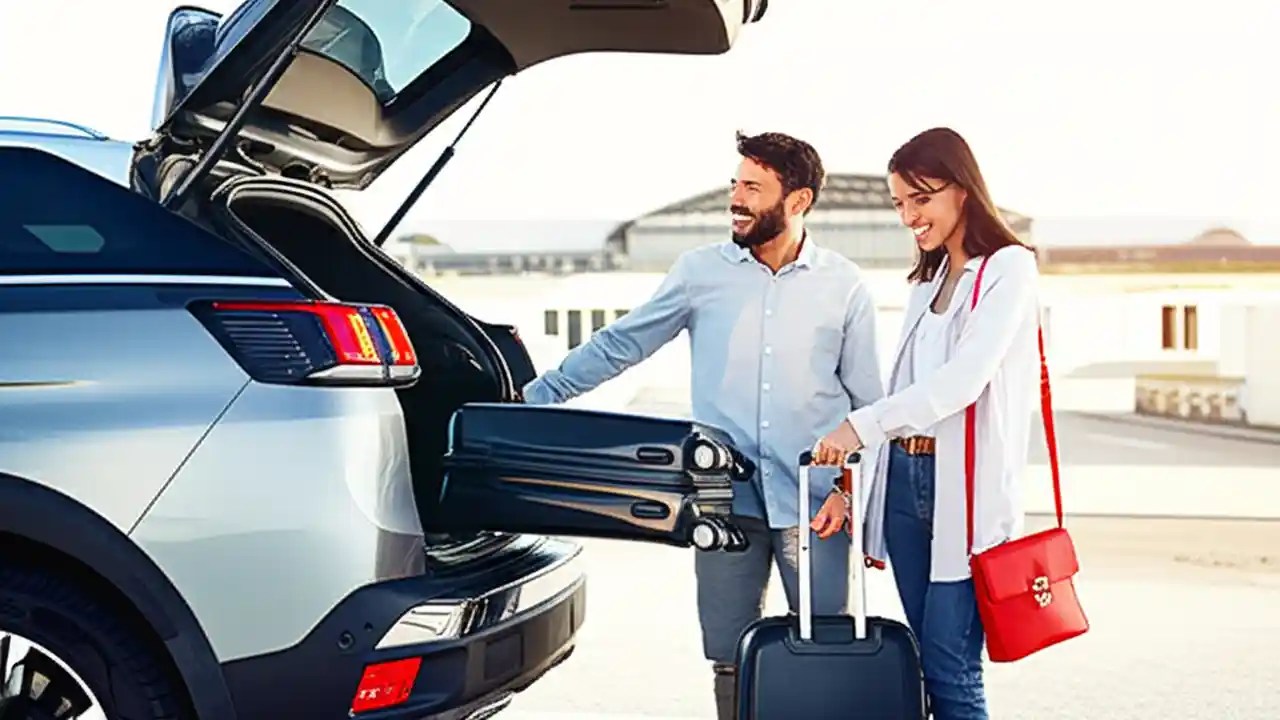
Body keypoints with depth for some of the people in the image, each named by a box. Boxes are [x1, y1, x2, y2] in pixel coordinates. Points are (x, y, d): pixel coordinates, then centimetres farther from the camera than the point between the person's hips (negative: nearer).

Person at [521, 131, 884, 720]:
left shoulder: (844, 285, 3)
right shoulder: (700, 271, 4)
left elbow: (868, 403, 7)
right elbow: (618, 345, 9)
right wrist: (536, 397, 4)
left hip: (814, 506, -1)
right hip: (726, 501, 1)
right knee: (730, 660, 8)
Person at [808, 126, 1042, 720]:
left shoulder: (1008, 269, -4)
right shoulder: (927, 280, 20)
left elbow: (964, 379, -17)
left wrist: (862, 425, -22)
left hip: (967, 488, -7)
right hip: (905, 479, 7)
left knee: (950, 671, -8)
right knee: (924, 663, 7)